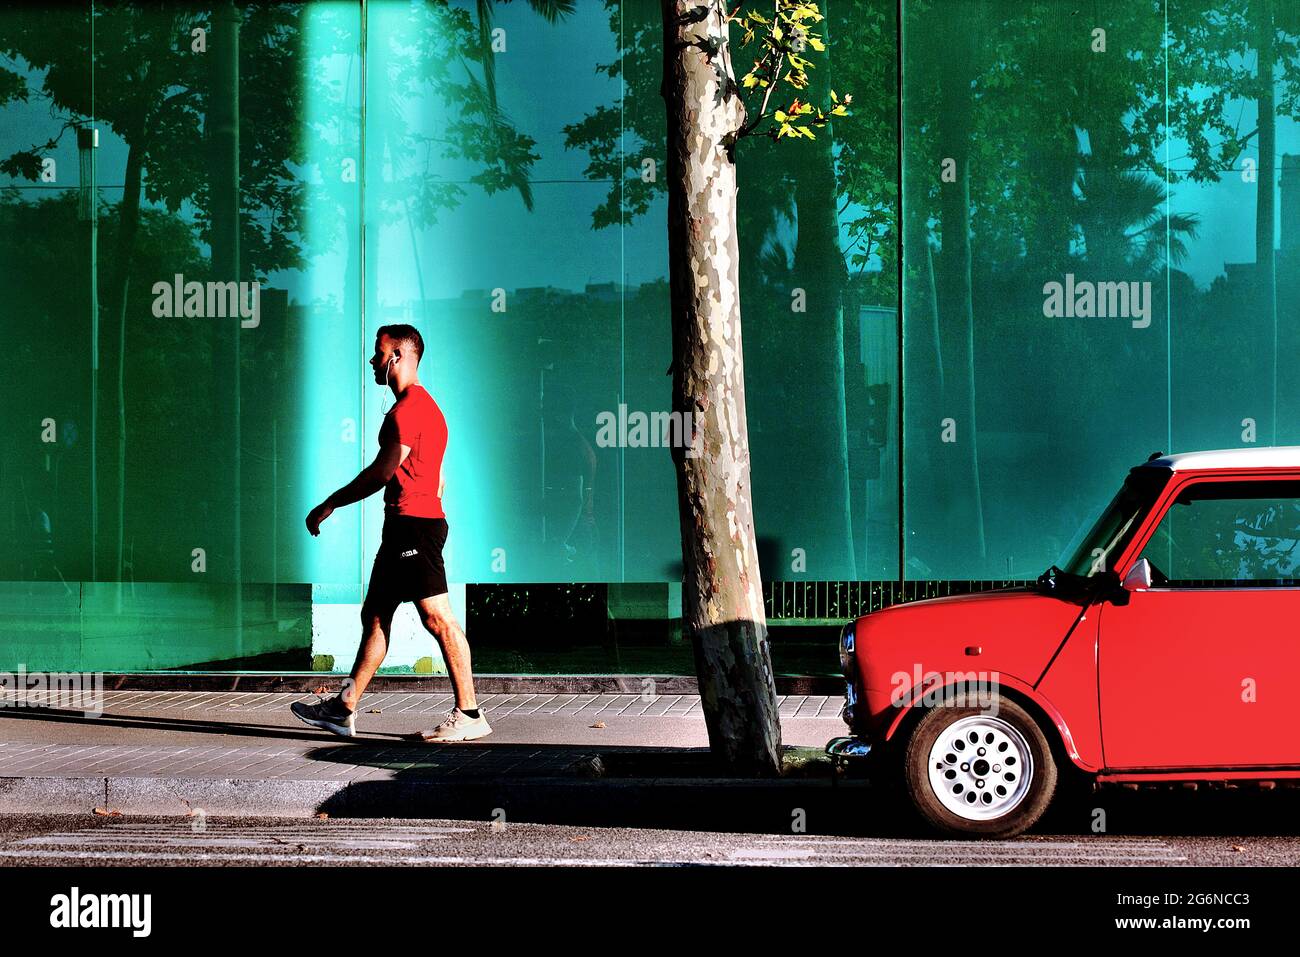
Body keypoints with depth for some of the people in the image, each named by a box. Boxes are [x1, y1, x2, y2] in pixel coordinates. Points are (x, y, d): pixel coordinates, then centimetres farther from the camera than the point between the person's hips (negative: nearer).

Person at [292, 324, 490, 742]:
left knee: (438, 619, -9)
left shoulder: (407, 409, -13)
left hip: (413, 522, -11)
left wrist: (329, 505, -11)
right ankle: (344, 710, 17)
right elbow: (436, 478, 24)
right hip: (406, 525, 11)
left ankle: (469, 715, -7)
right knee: (374, 615, 12)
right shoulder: (424, 405, 20)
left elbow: (383, 472, -18)